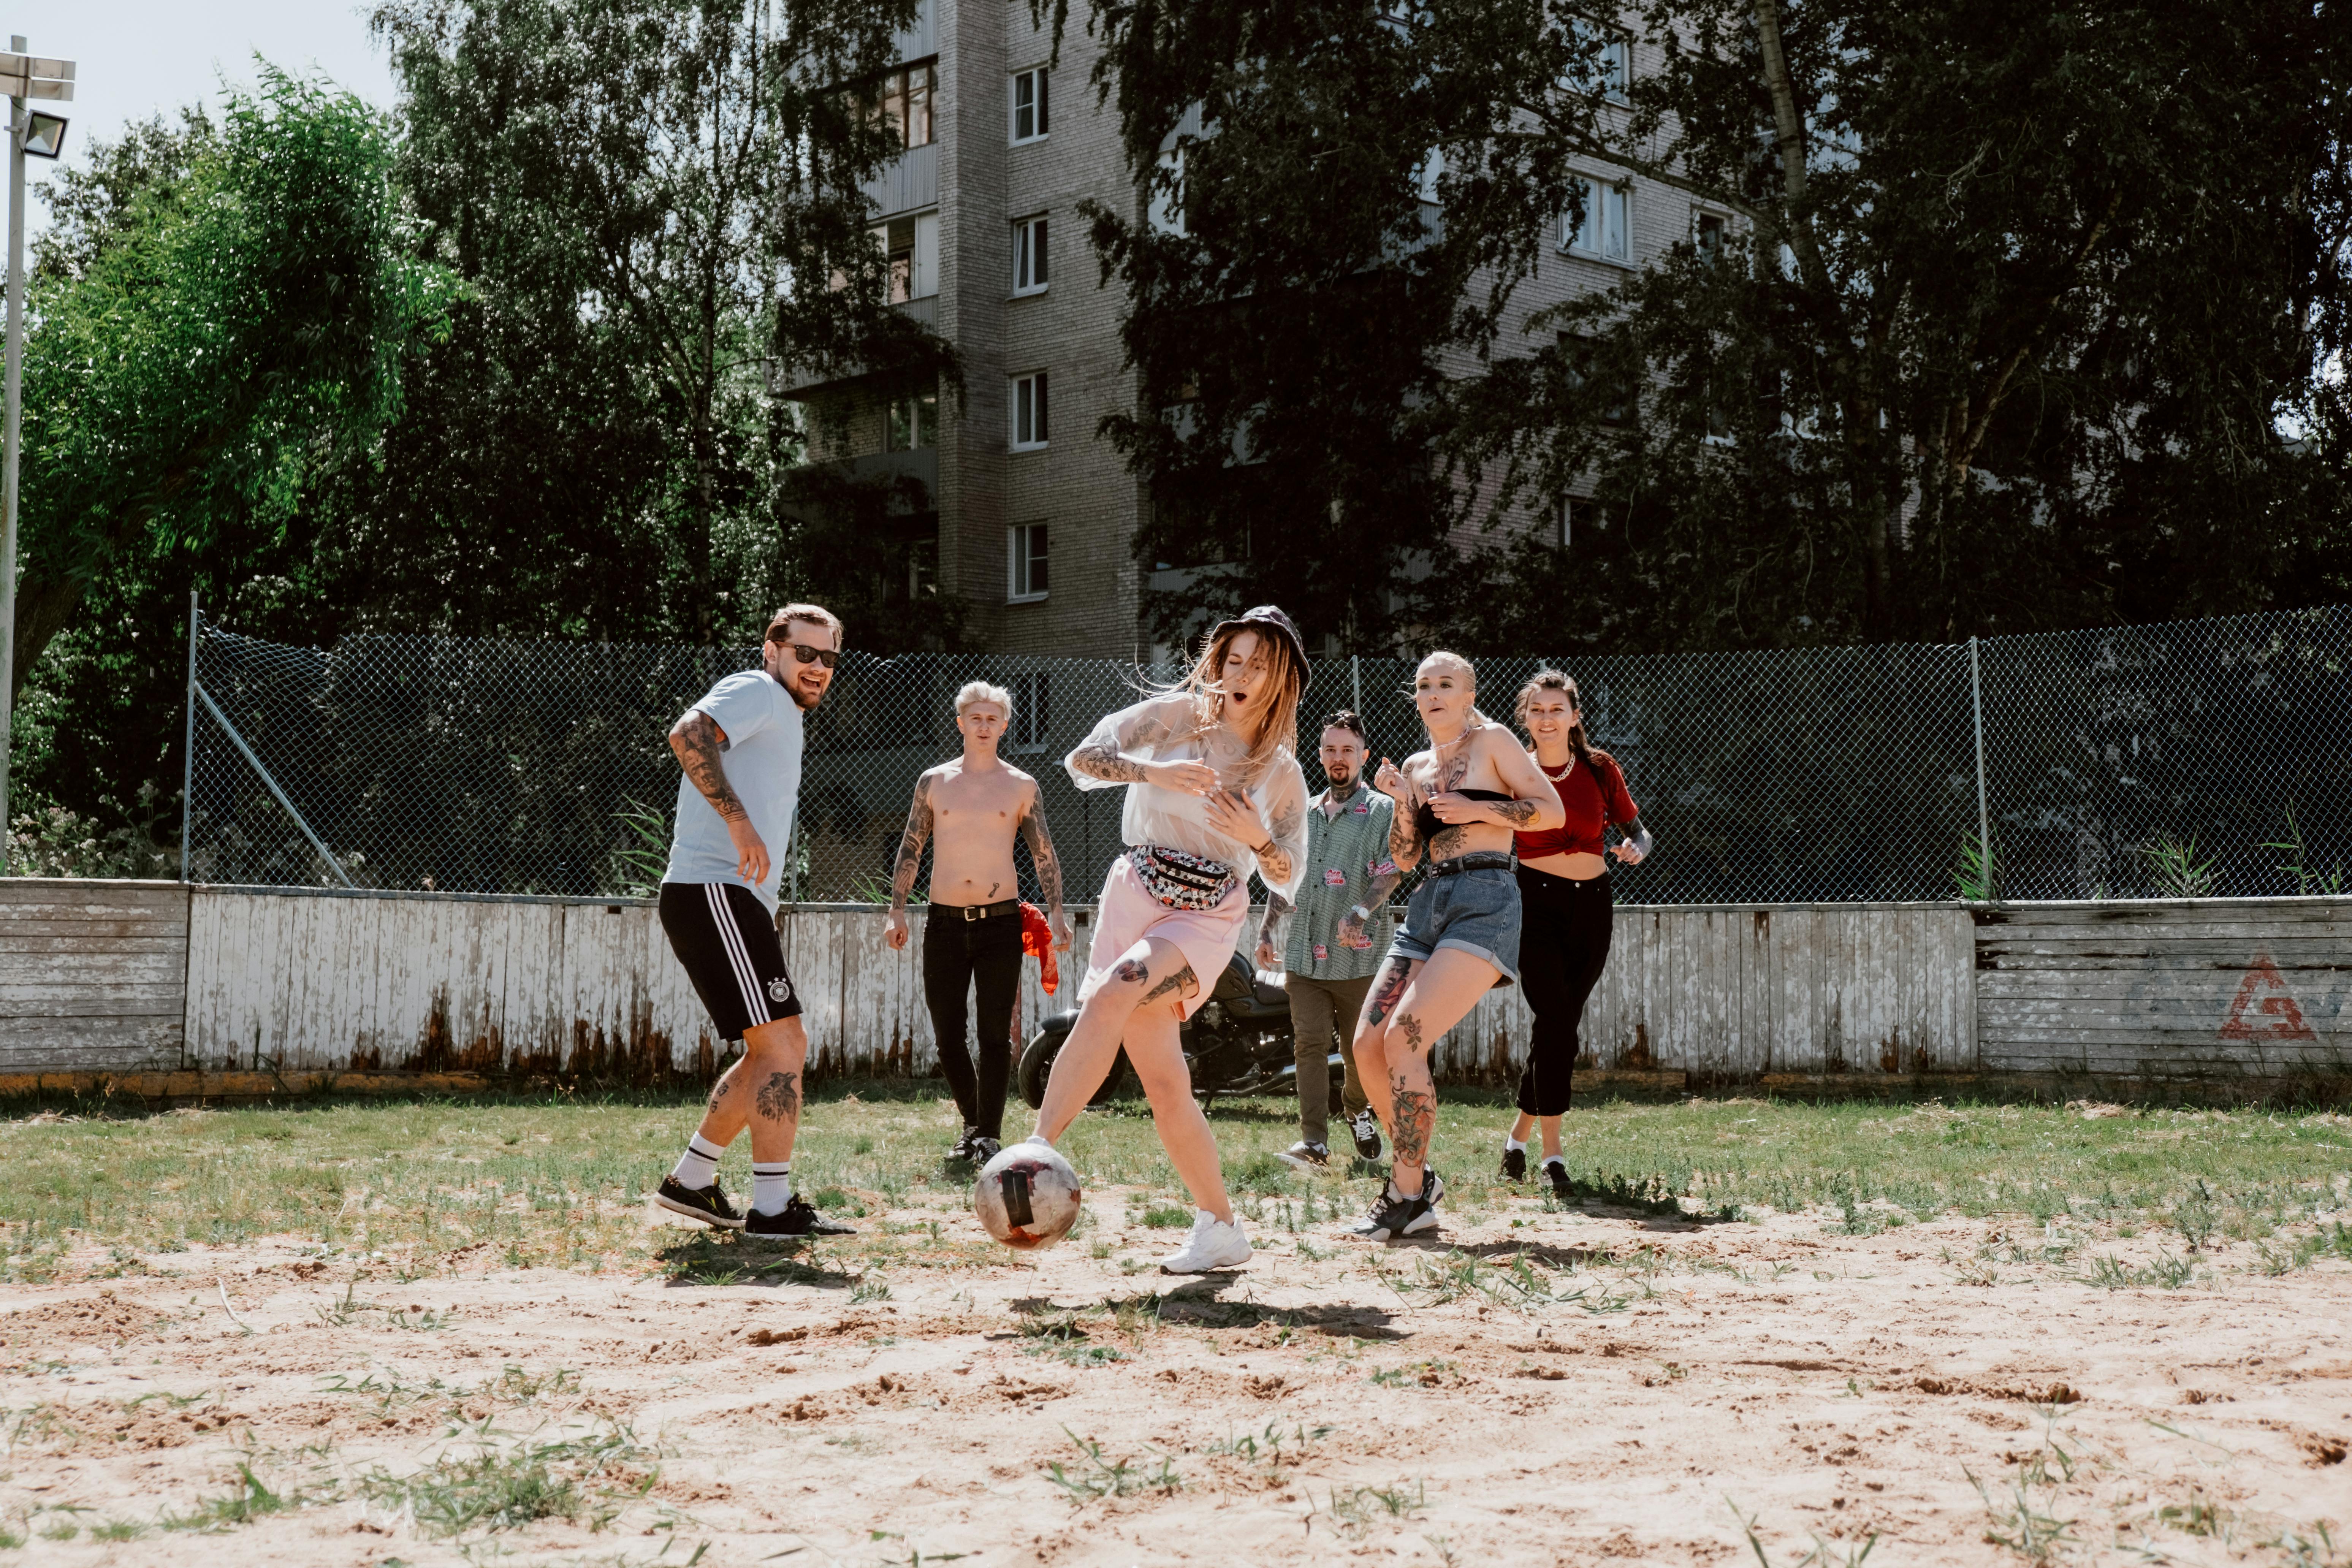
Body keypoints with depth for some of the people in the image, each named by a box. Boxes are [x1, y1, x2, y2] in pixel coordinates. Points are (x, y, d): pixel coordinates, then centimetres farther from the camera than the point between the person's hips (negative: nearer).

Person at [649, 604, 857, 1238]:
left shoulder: (783, 720, 26)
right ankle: (772, 1208, -9)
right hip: (713, 893, -11)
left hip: (736, 901, 11)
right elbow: (688, 733, -23)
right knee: (781, 1047, -12)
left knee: (783, 1049, 15)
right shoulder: (756, 692, -5)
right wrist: (738, 820, -28)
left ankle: (691, 1181, 20)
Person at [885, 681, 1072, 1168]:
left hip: (1001, 921, -1)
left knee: (995, 1033, -5)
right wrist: (897, 911, 2)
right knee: (947, 1036, 3)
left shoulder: (1022, 787, 5)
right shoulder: (934, 782, 7)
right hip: (945, 922, 1)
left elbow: (1044, 854, 7)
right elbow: (910, 850, 9)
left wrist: (1055, 910, -4)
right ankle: (973, 1123, 23)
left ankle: (990, 1135, 0)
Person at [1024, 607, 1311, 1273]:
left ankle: (1038, 1149, -34)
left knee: (1112, 993, -32)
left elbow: (1288, 880, 12)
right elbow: (1083, 759, -1)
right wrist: (1152, 772, -18)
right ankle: (1221, 1230, 9)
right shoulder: (1180, 714, 6)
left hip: (1210, 915, -1)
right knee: (1163, 1081, -3)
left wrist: (1255, 838, -8)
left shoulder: (1282, 774, 10)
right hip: (1138, 892, 1)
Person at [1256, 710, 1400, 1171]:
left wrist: (1360, 912, -26)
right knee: (1311, 1044, -6)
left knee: (1359, 1050, 7)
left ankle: (1358, 1111, 35)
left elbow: (1390, 873, -10)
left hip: (1359, 956, -3)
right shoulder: (1305, 813, 18)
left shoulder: (1383, 810, 1)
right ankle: (1314, 1143, -10)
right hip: (1304, 954, 4)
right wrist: (1267, 930, 16)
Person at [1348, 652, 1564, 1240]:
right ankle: (1419, 1177, 14)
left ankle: (1407, 1197, -12)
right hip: (1430, 903, 7)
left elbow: (1552, 811, -3)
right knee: (1367, 1045, -3)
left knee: (1405, 1035, -20)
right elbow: (1405, 857, 16)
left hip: (1484, 903, -7)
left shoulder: (1492, 740, 3)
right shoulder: (1417, 765, 20)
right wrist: (1403, 803, 0)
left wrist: (1474, 810, -10)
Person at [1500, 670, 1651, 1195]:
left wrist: (1636, 849, -10)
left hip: (1591, 902, 3)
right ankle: (1552, 1151, -12)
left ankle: (1520, 1133, 23)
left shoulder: (1600, 770, 4)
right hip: (1536, 900, -3)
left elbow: (1638, 831, 11)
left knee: (1560, 1025, 6)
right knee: (1556, 1019, -16)